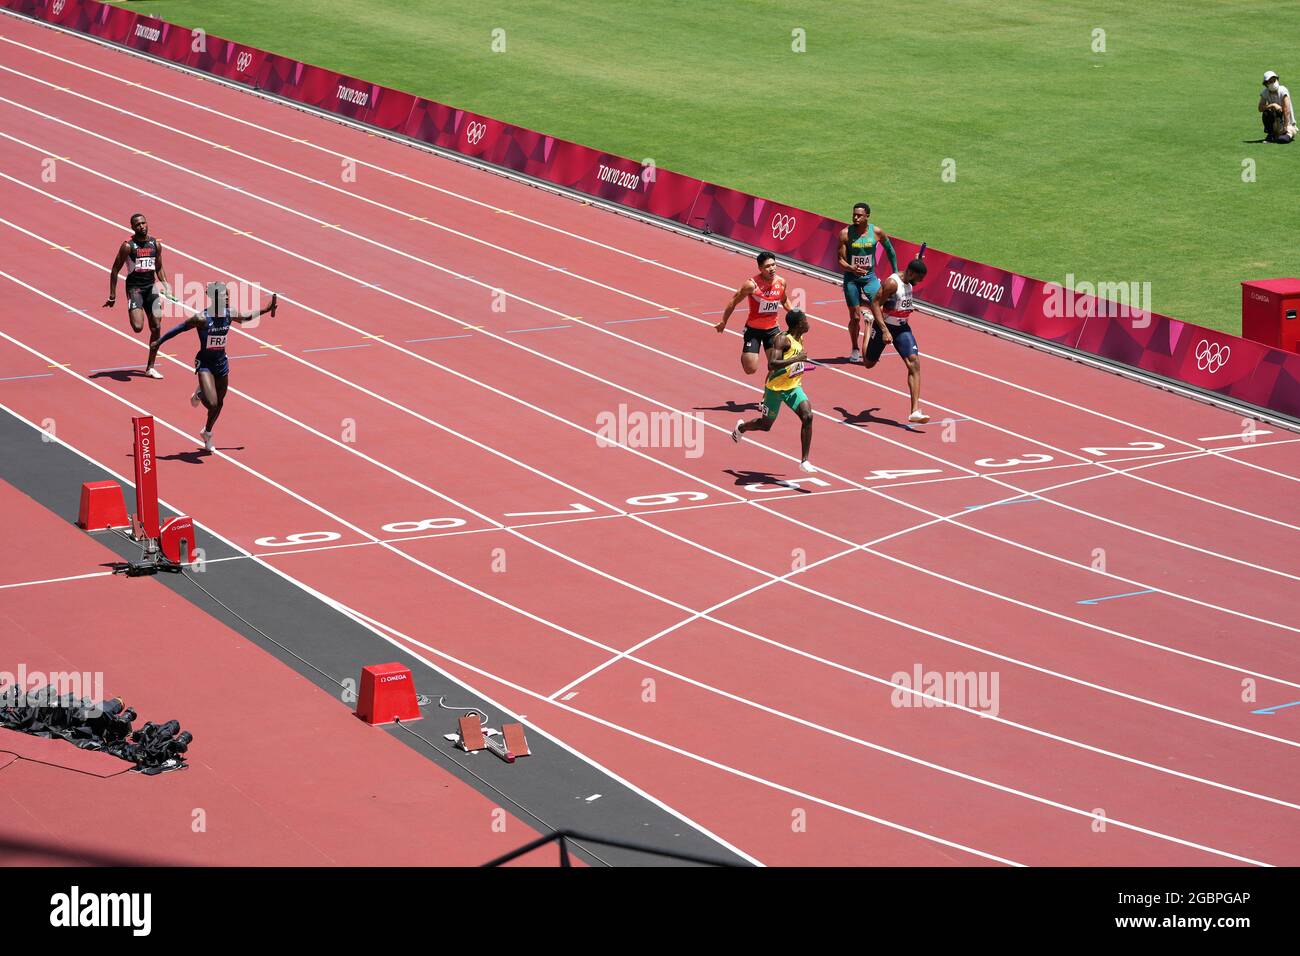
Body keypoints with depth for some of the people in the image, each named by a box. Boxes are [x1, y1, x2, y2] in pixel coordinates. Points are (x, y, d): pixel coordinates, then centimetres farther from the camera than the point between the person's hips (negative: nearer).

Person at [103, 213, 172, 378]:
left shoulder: (156, 245, 6)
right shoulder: (128, 246, -8)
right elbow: (115, 270, -5)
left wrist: (166, 287, 6)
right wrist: (112, 296, -7)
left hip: (151, 287, 5)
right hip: (134, 288, -5)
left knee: (156, 327, 2)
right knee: (137, 327, -20)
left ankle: (150, 367, 11)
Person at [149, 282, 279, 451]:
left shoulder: (229, 315, -4)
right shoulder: (202, 318, -21)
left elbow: (246, 317, 17)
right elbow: (178, 329, -12)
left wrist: (266, 310, 19)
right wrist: (158, 342, -10)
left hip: (221, 362, 6)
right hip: (205, 363, -6)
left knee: (219, 404, 16)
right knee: (211, 403, -20)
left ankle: (207, 433, 43)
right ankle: (199, 394, 19)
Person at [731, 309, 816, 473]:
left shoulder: (800, 339, 4)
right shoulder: (782, 340, -24)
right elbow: (772, 365, -35)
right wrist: (796, 358, -37)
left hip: (793, 387, 6)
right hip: (776, 388, -6)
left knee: (808, 416, -17)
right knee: (766, 424, 13)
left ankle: (804, 462, -14)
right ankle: (741, 427, 48)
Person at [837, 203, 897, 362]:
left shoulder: (876, 232, -7)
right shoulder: (845, 233, -12)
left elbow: (890, 250, 11)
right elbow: (841, 260, -10)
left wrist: (895, 273, 14)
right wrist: (852, 268, -31)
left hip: (870, 277, 1)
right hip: (851, 278, -1)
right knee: (855, 317, 4)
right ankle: (855, 350, 23)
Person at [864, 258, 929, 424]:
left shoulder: (909, 283, 0)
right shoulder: (892, 283, -26)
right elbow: (875, 304, -28)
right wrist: (884, 330, -33)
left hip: (902, 328, 5)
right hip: (884, 326, -5)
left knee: (914, 363, -15)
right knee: (869, 364, 19)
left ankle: (915, 411, -17)